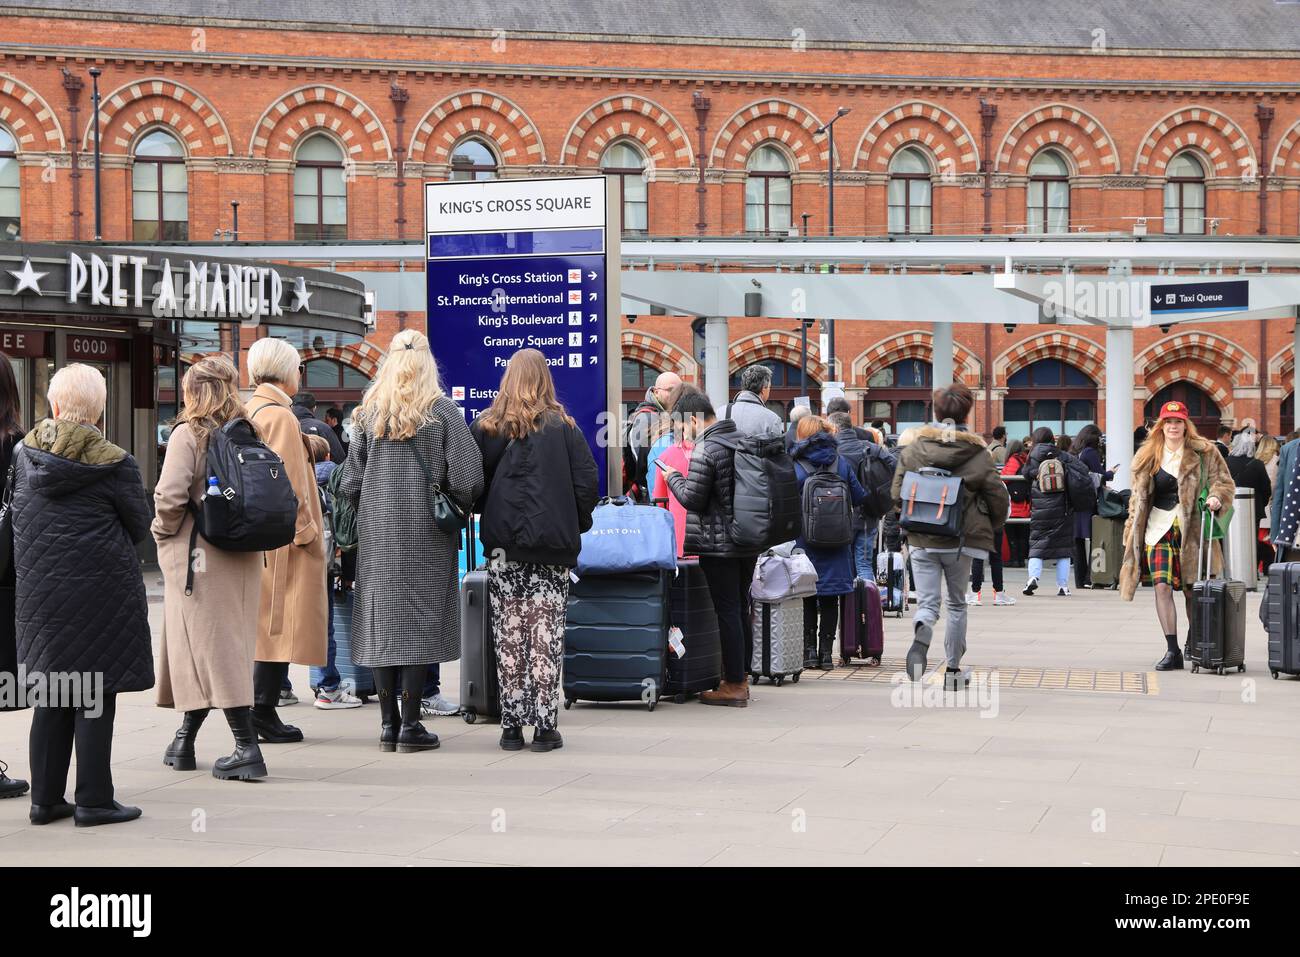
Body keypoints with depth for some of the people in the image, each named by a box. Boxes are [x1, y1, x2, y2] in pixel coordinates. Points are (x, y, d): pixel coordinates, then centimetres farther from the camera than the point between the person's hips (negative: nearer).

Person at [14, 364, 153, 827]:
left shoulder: (24, 454, 1)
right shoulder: (114, 464, -12)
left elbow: (17, 516, 13)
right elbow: (140, 527, -1)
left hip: (38, 591, 5)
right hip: (101, 591, -5)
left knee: (51, 696, 13)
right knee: (95, 696, 2)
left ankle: (46, 798, 17)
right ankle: (93, 800, 5)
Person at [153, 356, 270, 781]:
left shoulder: (189, 434, -10)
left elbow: (170, 495, -19)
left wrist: (163, 532, -2)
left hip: (197, 554, -6)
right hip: (242, 553, 6)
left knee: (210, 648, -3)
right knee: (228, 646, 12)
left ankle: (247, 747, -11)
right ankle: (184, 742, 22)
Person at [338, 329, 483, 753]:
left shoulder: (369, 413, 4)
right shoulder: (443, 412, -5)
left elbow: (350, 481, 5)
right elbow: (466, 479, -9)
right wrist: (459, 508, 9)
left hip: (377, 531, 3)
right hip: (426, 531, -3)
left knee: (382, 618, 7)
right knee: (420, 620, 0)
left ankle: (388, 723, 9)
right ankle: (410, 725, -2)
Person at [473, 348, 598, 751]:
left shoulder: (486, 426, 2)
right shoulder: (563, 427, -1)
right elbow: (587, 481, -2)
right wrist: (576, 526, 11)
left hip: (504, 543, 1)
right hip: (553, 545, -1)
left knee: (509, 636, 6)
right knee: (547, 635, 1)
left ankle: (512, 725, 6)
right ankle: (545, 727, -1)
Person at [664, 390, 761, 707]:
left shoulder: (705, 451, -16)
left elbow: (693, 499, -13)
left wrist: (674, 477, 3)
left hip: (719, 544, -8)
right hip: (749, 542, 8)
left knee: (727, 612, -4)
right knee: (741, 609, 15)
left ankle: (733, 686, -1)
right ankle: (742, 678, 21)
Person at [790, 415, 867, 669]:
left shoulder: (795, 467, -8)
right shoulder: (842, 463, 1)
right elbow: (859, 498, 5)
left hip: (804, 541, -2)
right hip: (837, 543, 2)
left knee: (807, 598, 8)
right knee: (830, 599, 8)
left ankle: (809, 650, 5)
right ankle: (826, 652, 8)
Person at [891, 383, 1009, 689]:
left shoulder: (913, 448, -2)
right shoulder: (977, 453, -5)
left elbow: (897, 494, 0)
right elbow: (998, 497, -2)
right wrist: (990, 528, 18)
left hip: (921, 539, 0)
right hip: (961, 541, 0)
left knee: (927, 602, 4)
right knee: (957, 605, 15)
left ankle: (920, 639, -29)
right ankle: (953, 670, 17)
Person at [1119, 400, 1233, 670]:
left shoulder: (1203, 452, 4)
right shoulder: (1147, 457, 13)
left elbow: (1224, 481, 6)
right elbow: (1138, 496, 18)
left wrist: (1216, 497, -16)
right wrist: (1132, 532, 14)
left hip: (1191, 528, -2)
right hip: (1158, 528, 2)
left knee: (1191, 589, 3)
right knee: (1162, 587, -11)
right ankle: (1172, 651, -10)